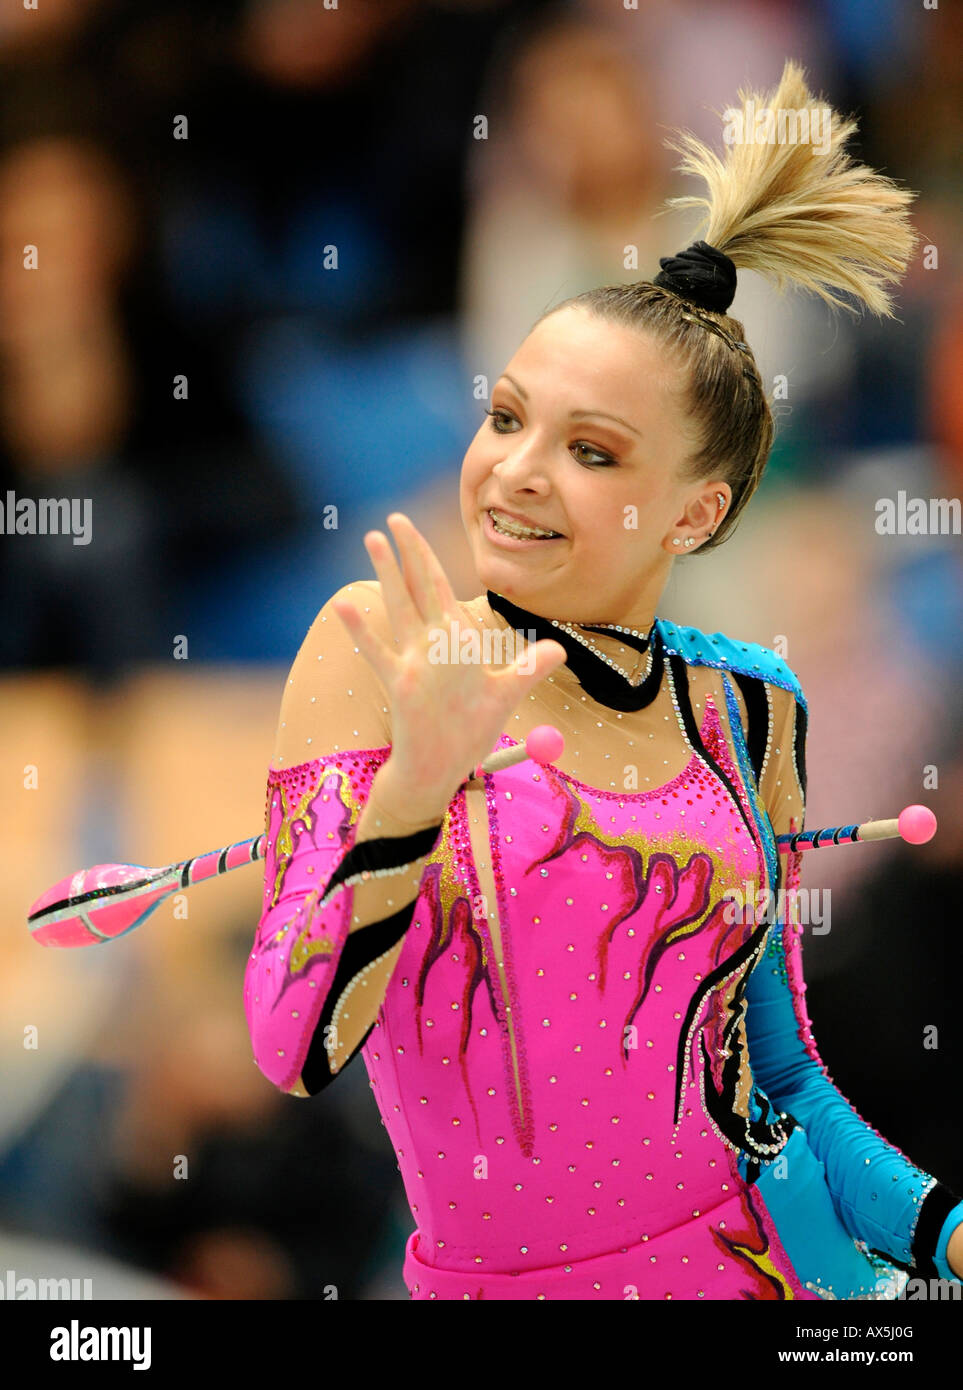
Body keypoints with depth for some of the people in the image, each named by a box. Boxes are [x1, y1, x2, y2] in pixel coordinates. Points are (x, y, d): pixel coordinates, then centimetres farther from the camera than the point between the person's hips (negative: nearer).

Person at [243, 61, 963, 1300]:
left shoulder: (746, 709, 4)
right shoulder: (388, 649, -5)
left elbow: (778, 1073, 11)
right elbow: (293, 1046, -14)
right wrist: (417, 781, -27)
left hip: (768, 1263, 2)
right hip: (491, 1283, -2)